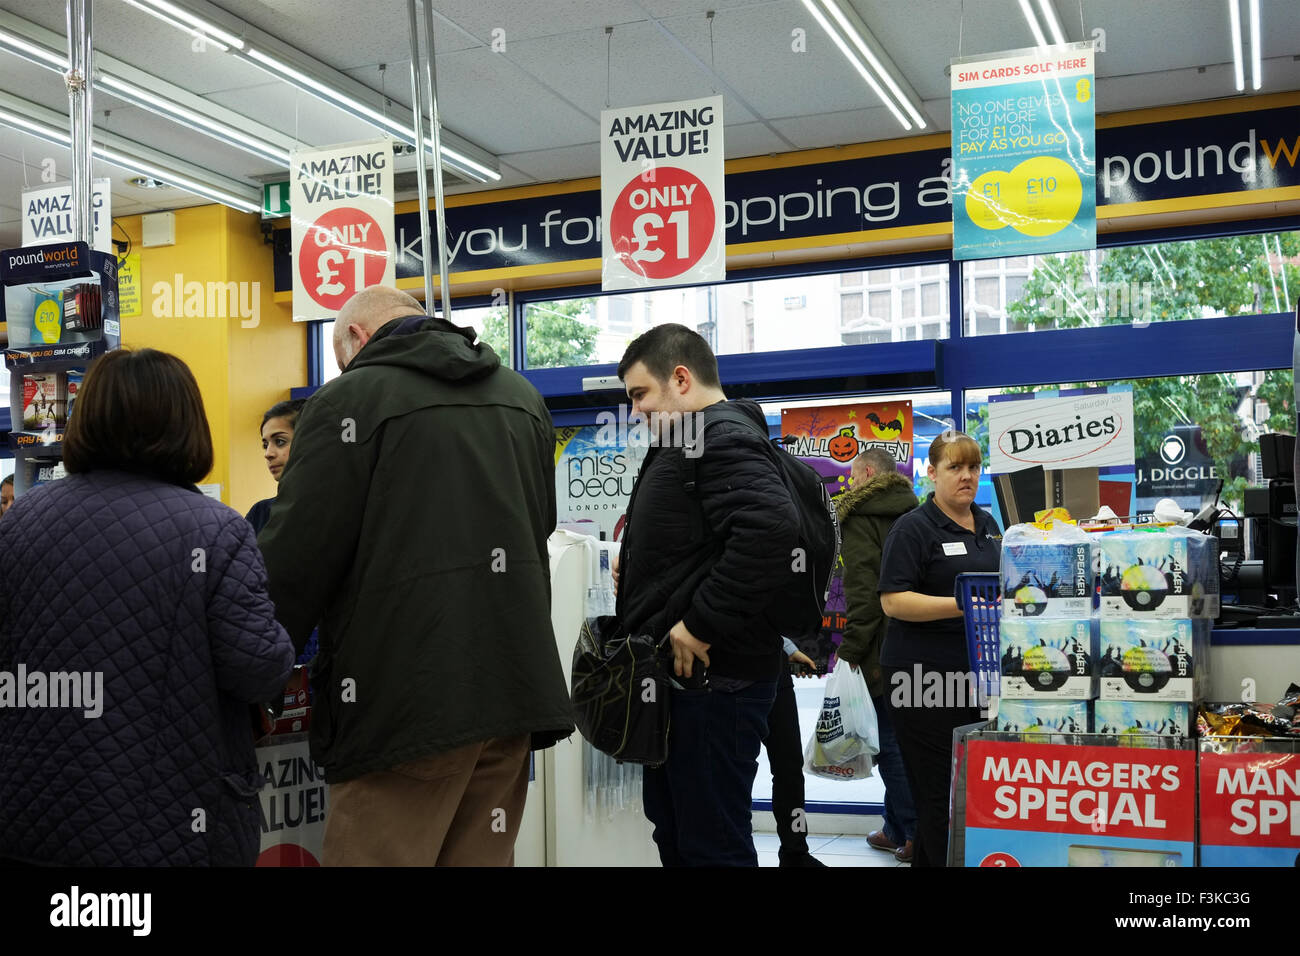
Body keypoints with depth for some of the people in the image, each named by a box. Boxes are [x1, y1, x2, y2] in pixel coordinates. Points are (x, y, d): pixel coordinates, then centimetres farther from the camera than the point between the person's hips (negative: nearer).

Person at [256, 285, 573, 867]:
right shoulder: (522, 398, 15)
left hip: (404, 702, -7)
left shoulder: (349, 400, -7)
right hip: (512, 691, 7)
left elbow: (296, 560, -11)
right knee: (481, 856, 15)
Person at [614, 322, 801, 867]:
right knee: (672, 828, 20)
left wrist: (701, 626, -27)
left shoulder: (725, 440, -16)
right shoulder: (688, 442, 17)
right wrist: (640, 565, 9)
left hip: (712, 678, -11)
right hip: (681, 673, 11)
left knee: (711, 844, -2)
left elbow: (771, 529, -33)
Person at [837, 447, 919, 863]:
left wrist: (852, 648, -13)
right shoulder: (914, 513, 14)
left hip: (885, 649, -7)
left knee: (892, 741, -1)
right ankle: (898, 828, 20)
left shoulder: (860, 517, -7)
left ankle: (916, 833, 0)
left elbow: (862, 590, -16)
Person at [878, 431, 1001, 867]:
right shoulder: (913, 528, -7)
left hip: (981, 672, 7)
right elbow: (893, 601, -15)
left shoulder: (988, 524, 15)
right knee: (941, 791, -3)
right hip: (927, 677, -7)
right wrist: (963, 605, -22)